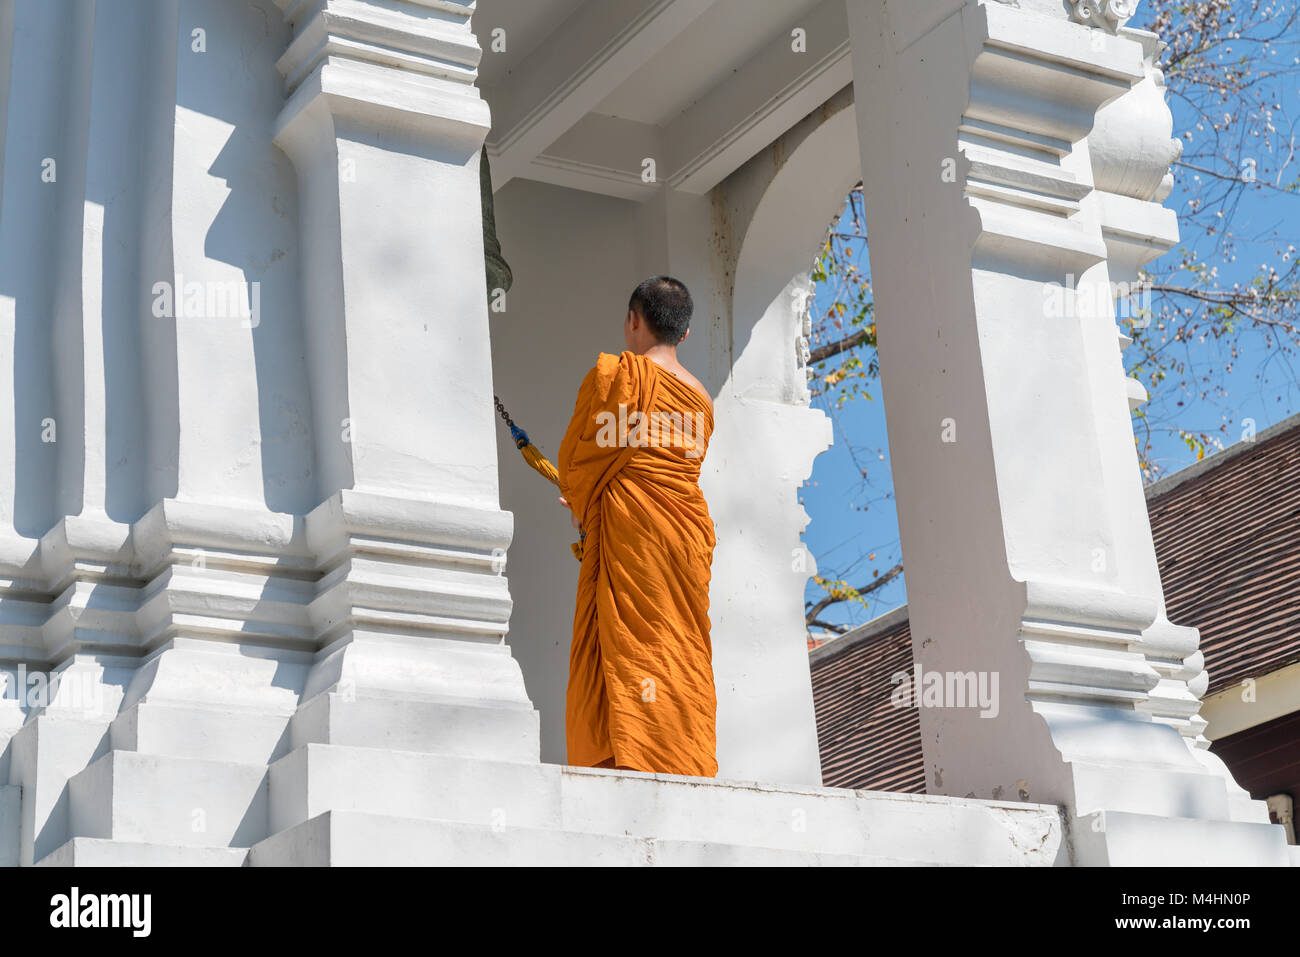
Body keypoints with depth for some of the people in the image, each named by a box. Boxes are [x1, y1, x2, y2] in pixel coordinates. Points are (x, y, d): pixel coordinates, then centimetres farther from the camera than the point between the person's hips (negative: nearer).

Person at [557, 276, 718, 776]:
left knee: (628, 647, -12)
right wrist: (590, 501, 32)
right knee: (683, 653, 3)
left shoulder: (615, 371, 1)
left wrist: (583, 510, 20)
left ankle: (628, 760, -23)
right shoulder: (701, 398, 20)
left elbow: (575, 457, 2)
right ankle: (687, 770, -3)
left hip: (629, 530, -6)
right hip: (689, 534, 6)